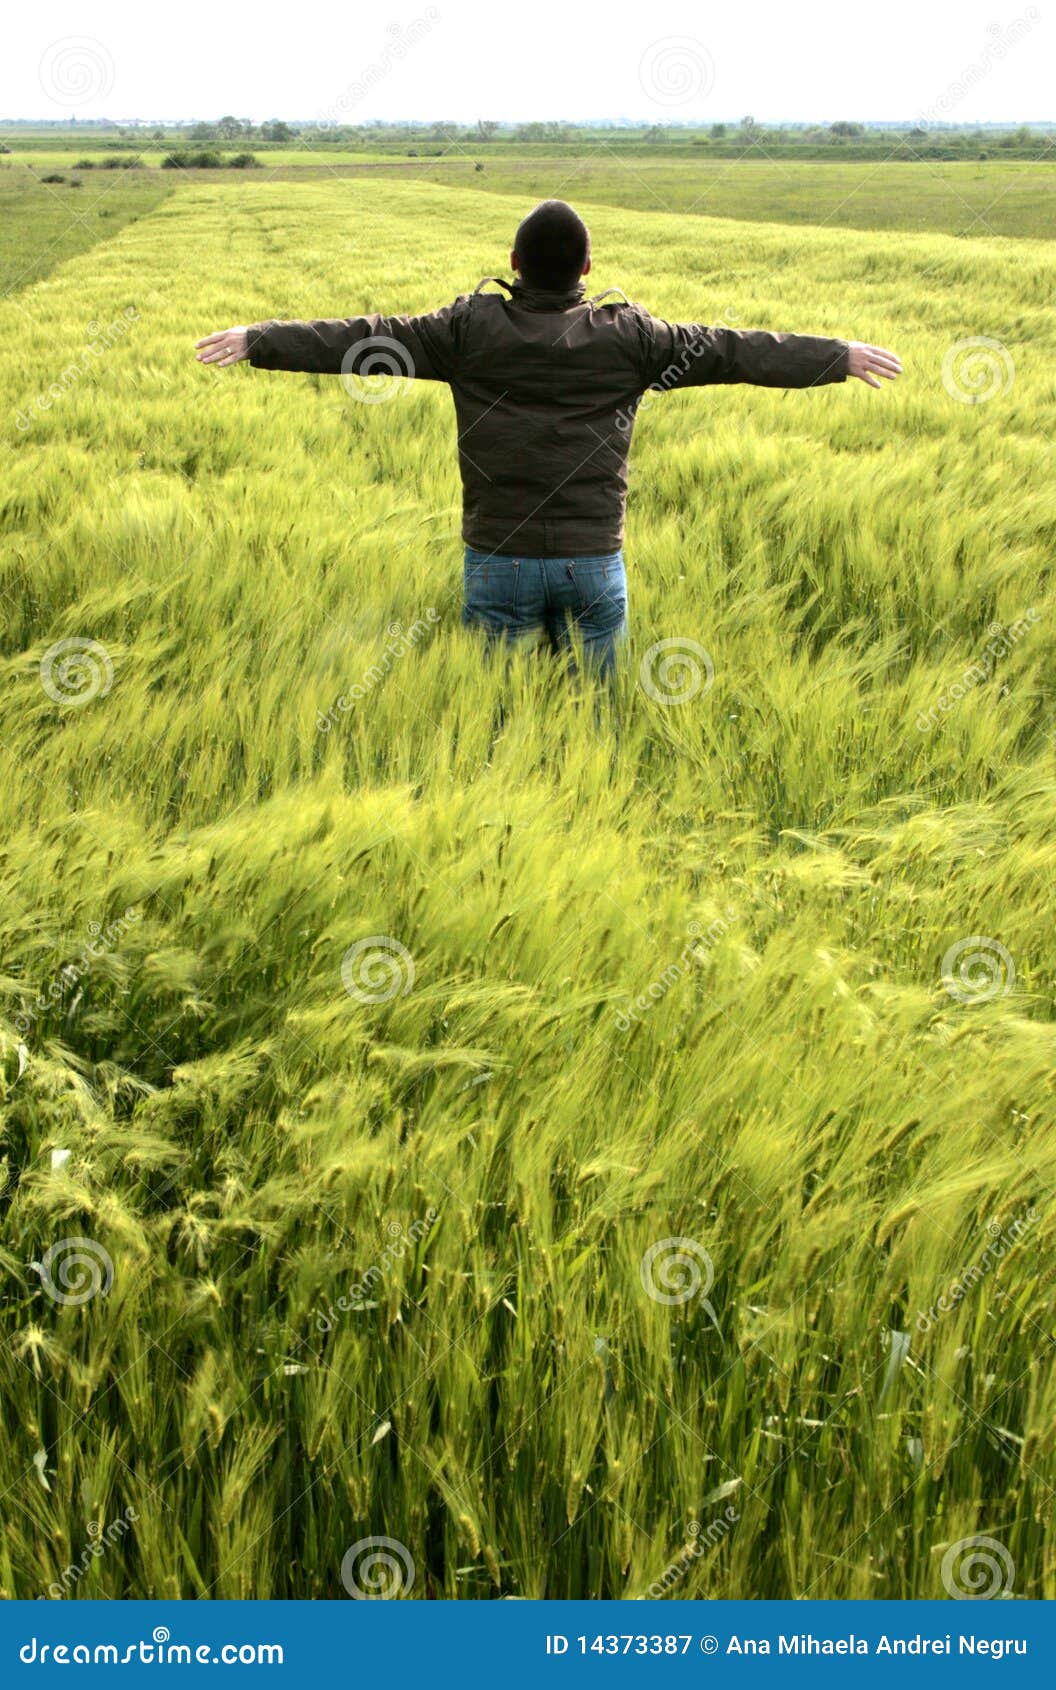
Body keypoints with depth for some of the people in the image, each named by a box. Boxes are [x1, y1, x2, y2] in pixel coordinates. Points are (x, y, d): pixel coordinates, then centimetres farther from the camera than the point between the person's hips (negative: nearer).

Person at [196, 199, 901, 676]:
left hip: (498, 562, 0)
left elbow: (368, 339, -1)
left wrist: (258, 340, 6)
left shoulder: (472, 328, -4)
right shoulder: (627, 336, -2)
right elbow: (732, 351, 4)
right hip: (593, 565, 0)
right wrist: (841, 355, 14)